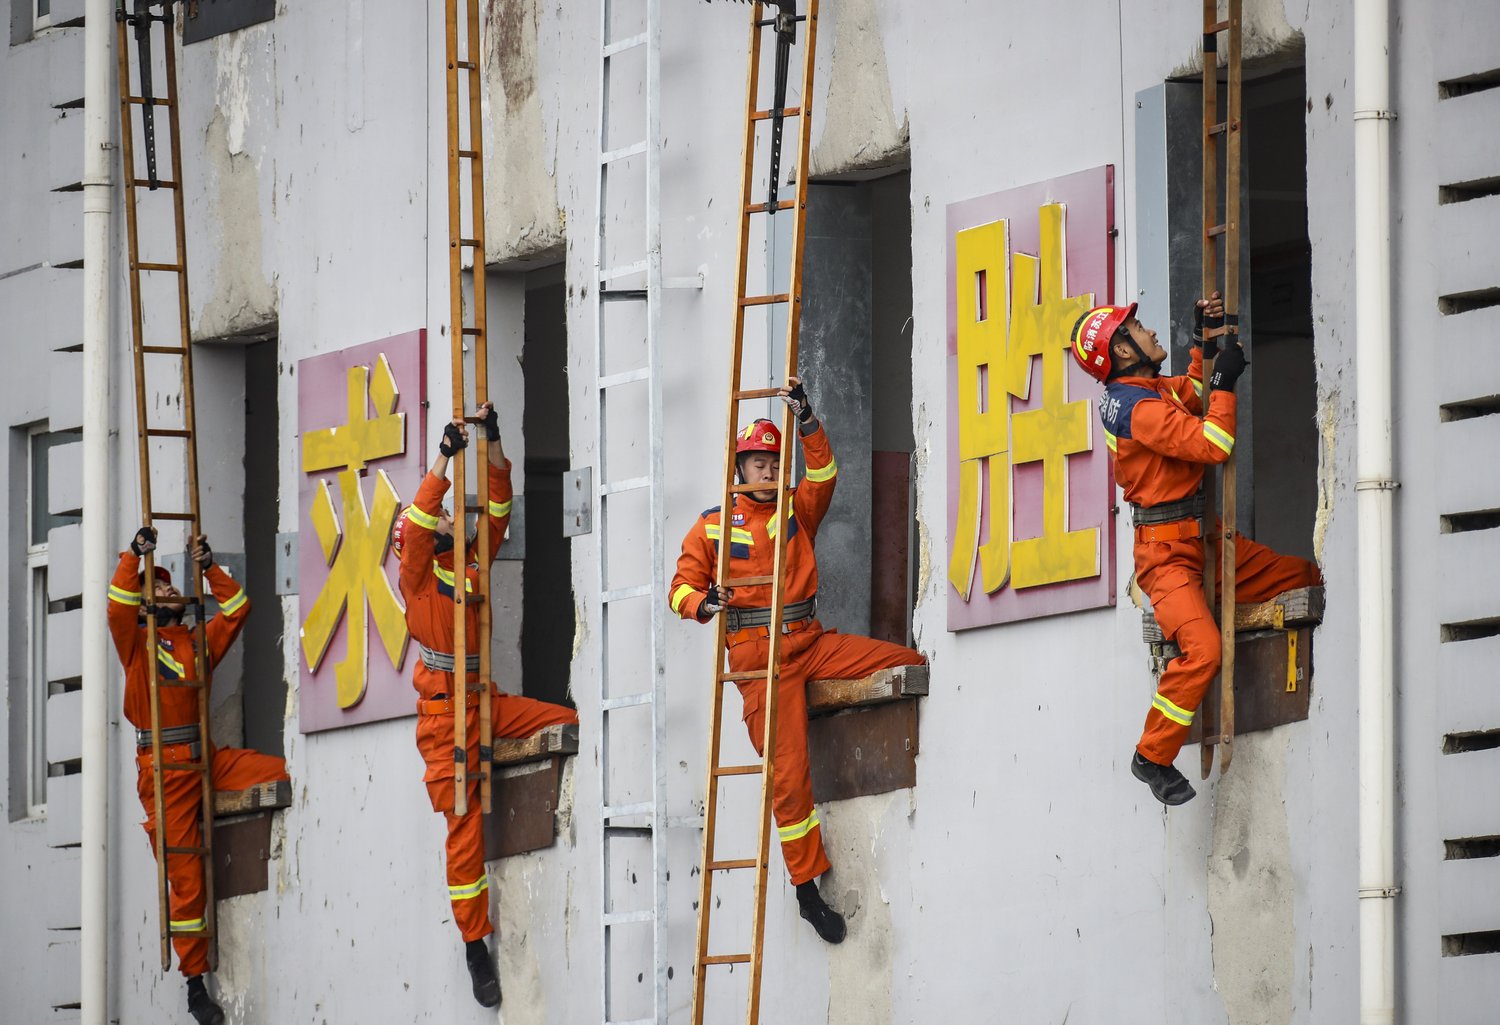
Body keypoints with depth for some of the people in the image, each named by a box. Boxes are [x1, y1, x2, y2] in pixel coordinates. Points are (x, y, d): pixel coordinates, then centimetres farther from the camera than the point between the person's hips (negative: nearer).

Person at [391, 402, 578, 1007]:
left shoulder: (473, 564, 15)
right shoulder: (418, 572, 0)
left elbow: (497, 510, 10)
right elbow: (418, 522, -17)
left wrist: (493, 444, 1)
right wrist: (445, 456, -21)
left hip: (484, 699, 6)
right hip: (445, 706, -6)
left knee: (567, 726, -10)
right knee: (465, 826, -9)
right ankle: (474, 947, -6)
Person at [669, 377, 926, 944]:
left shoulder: (797, 510, 14)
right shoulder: (713, 526, 8)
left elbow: (823, 474, -2)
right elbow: (682, 587, 8)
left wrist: (806, 420, -15)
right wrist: (705, 603, -15)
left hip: (810, 641, 4)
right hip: (757, 654, -4)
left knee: (906, 663, -12)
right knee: (788, 771, -12)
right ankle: (806, 886, -6)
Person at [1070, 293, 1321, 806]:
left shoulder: (1154, 390, 11)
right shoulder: (1140, 408, -19)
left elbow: (1193, 396, 32)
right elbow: (1212, 445, -25)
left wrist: (1203, 342, 20)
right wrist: (1225, 380, -16)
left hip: (1202, 540, 10)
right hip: (1168, 553, -10)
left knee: (1308, 579, 5)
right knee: (1201, 649, -28)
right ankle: (1153, 758, -12)